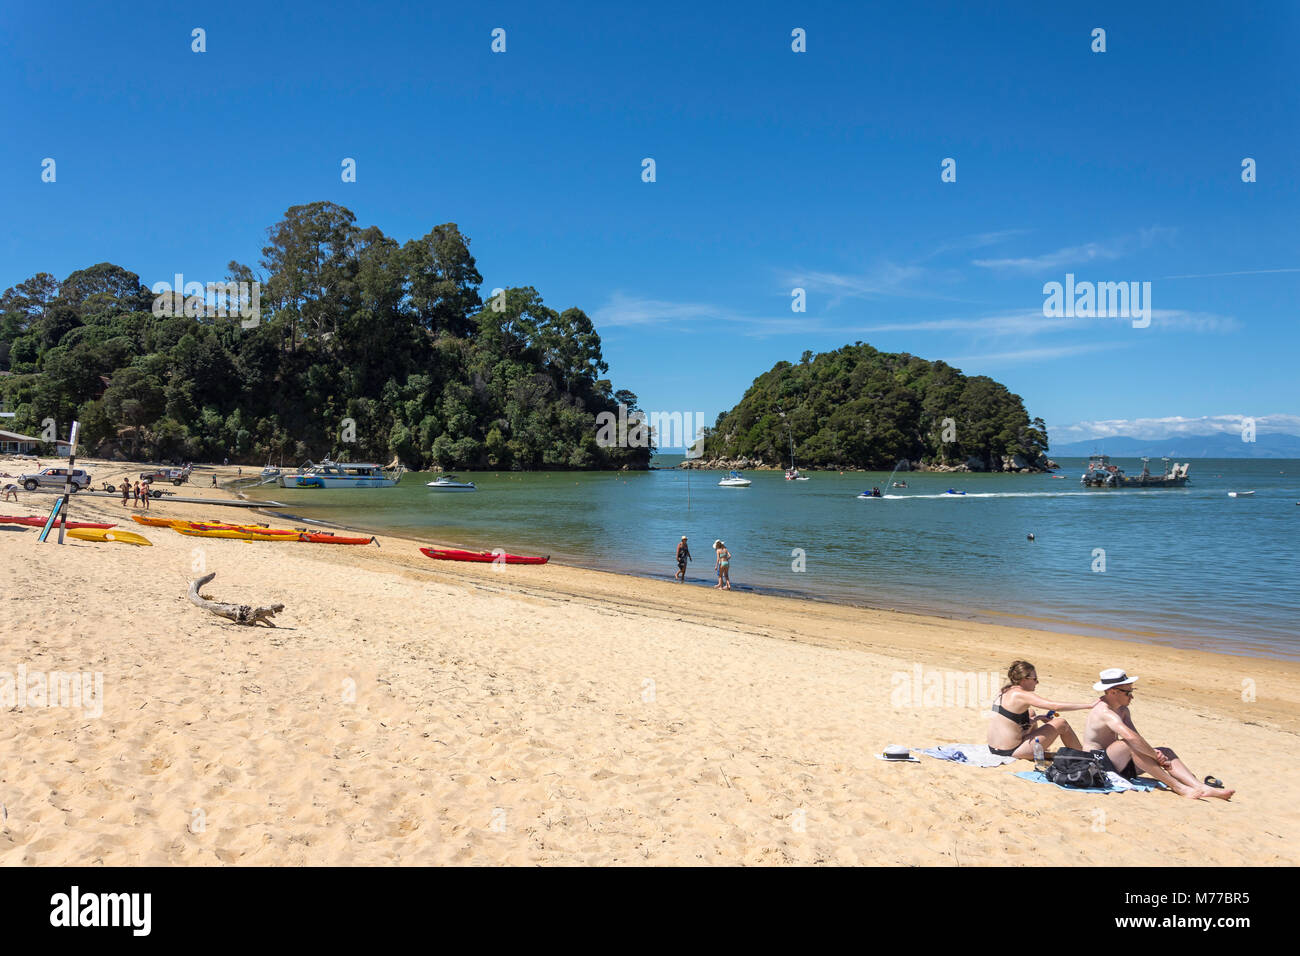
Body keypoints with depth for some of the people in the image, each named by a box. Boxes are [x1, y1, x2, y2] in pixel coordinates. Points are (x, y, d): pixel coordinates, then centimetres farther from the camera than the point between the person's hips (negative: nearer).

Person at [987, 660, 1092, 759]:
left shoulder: (1003, 692, 8)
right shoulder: (1022, 695, -16)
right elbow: (1055, 706, -20)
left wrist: (1036, 719, 9)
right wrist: (1088, 705, -15)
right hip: (1012, 751, -8)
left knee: (1031, 714, 30)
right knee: (1061, 723, 3)